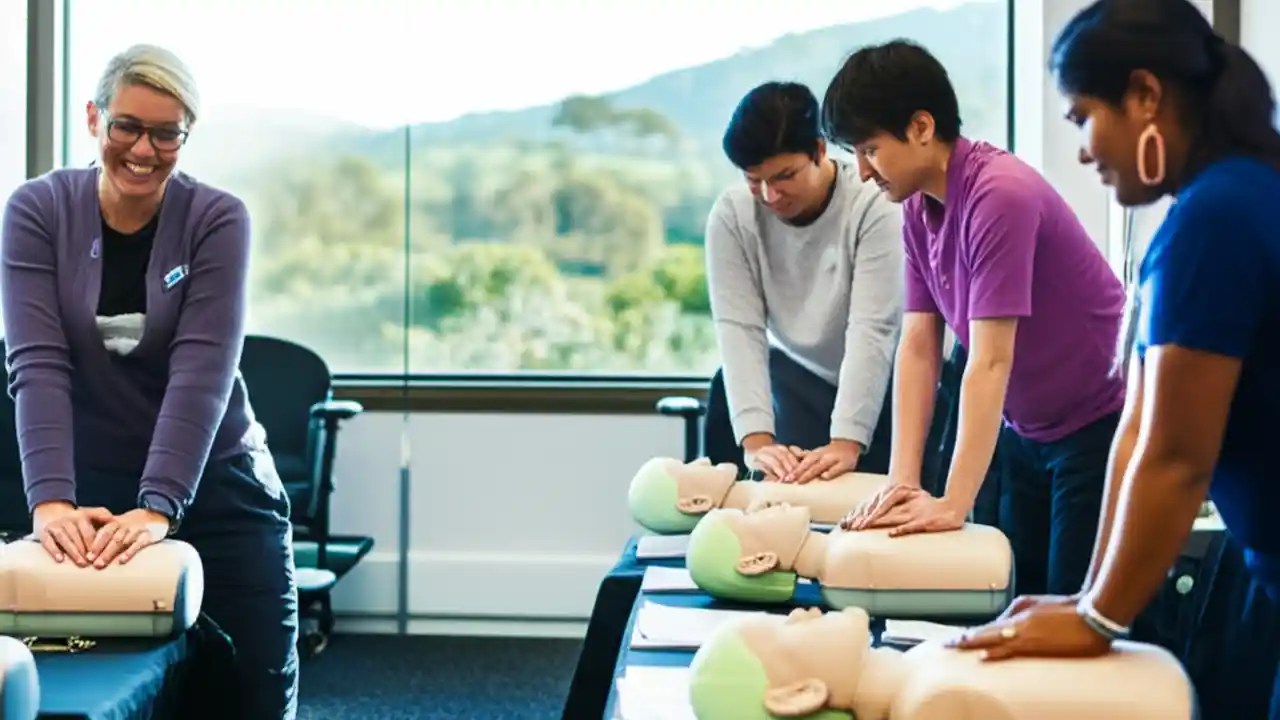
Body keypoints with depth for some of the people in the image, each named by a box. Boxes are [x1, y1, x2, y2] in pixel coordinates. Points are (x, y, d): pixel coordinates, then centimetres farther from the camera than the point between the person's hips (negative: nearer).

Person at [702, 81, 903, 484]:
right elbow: (739, 330, -21)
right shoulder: (731, 215, -16)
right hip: (800, 379, 2)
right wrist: (756, 439, -33)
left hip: (881, 383, -2)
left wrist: (846, 442, -39)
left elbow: (871, 329, -30)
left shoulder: (873, 204, -26)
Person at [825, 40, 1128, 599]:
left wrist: (954, 504, -31)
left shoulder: (1000, 195, -26)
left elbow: (990, 361, -29)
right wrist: (901, 481, -11)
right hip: (1027, 432, 8)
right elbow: (917, 348, -2)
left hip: (1101, 428, -8)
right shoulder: (919, 207, -1)